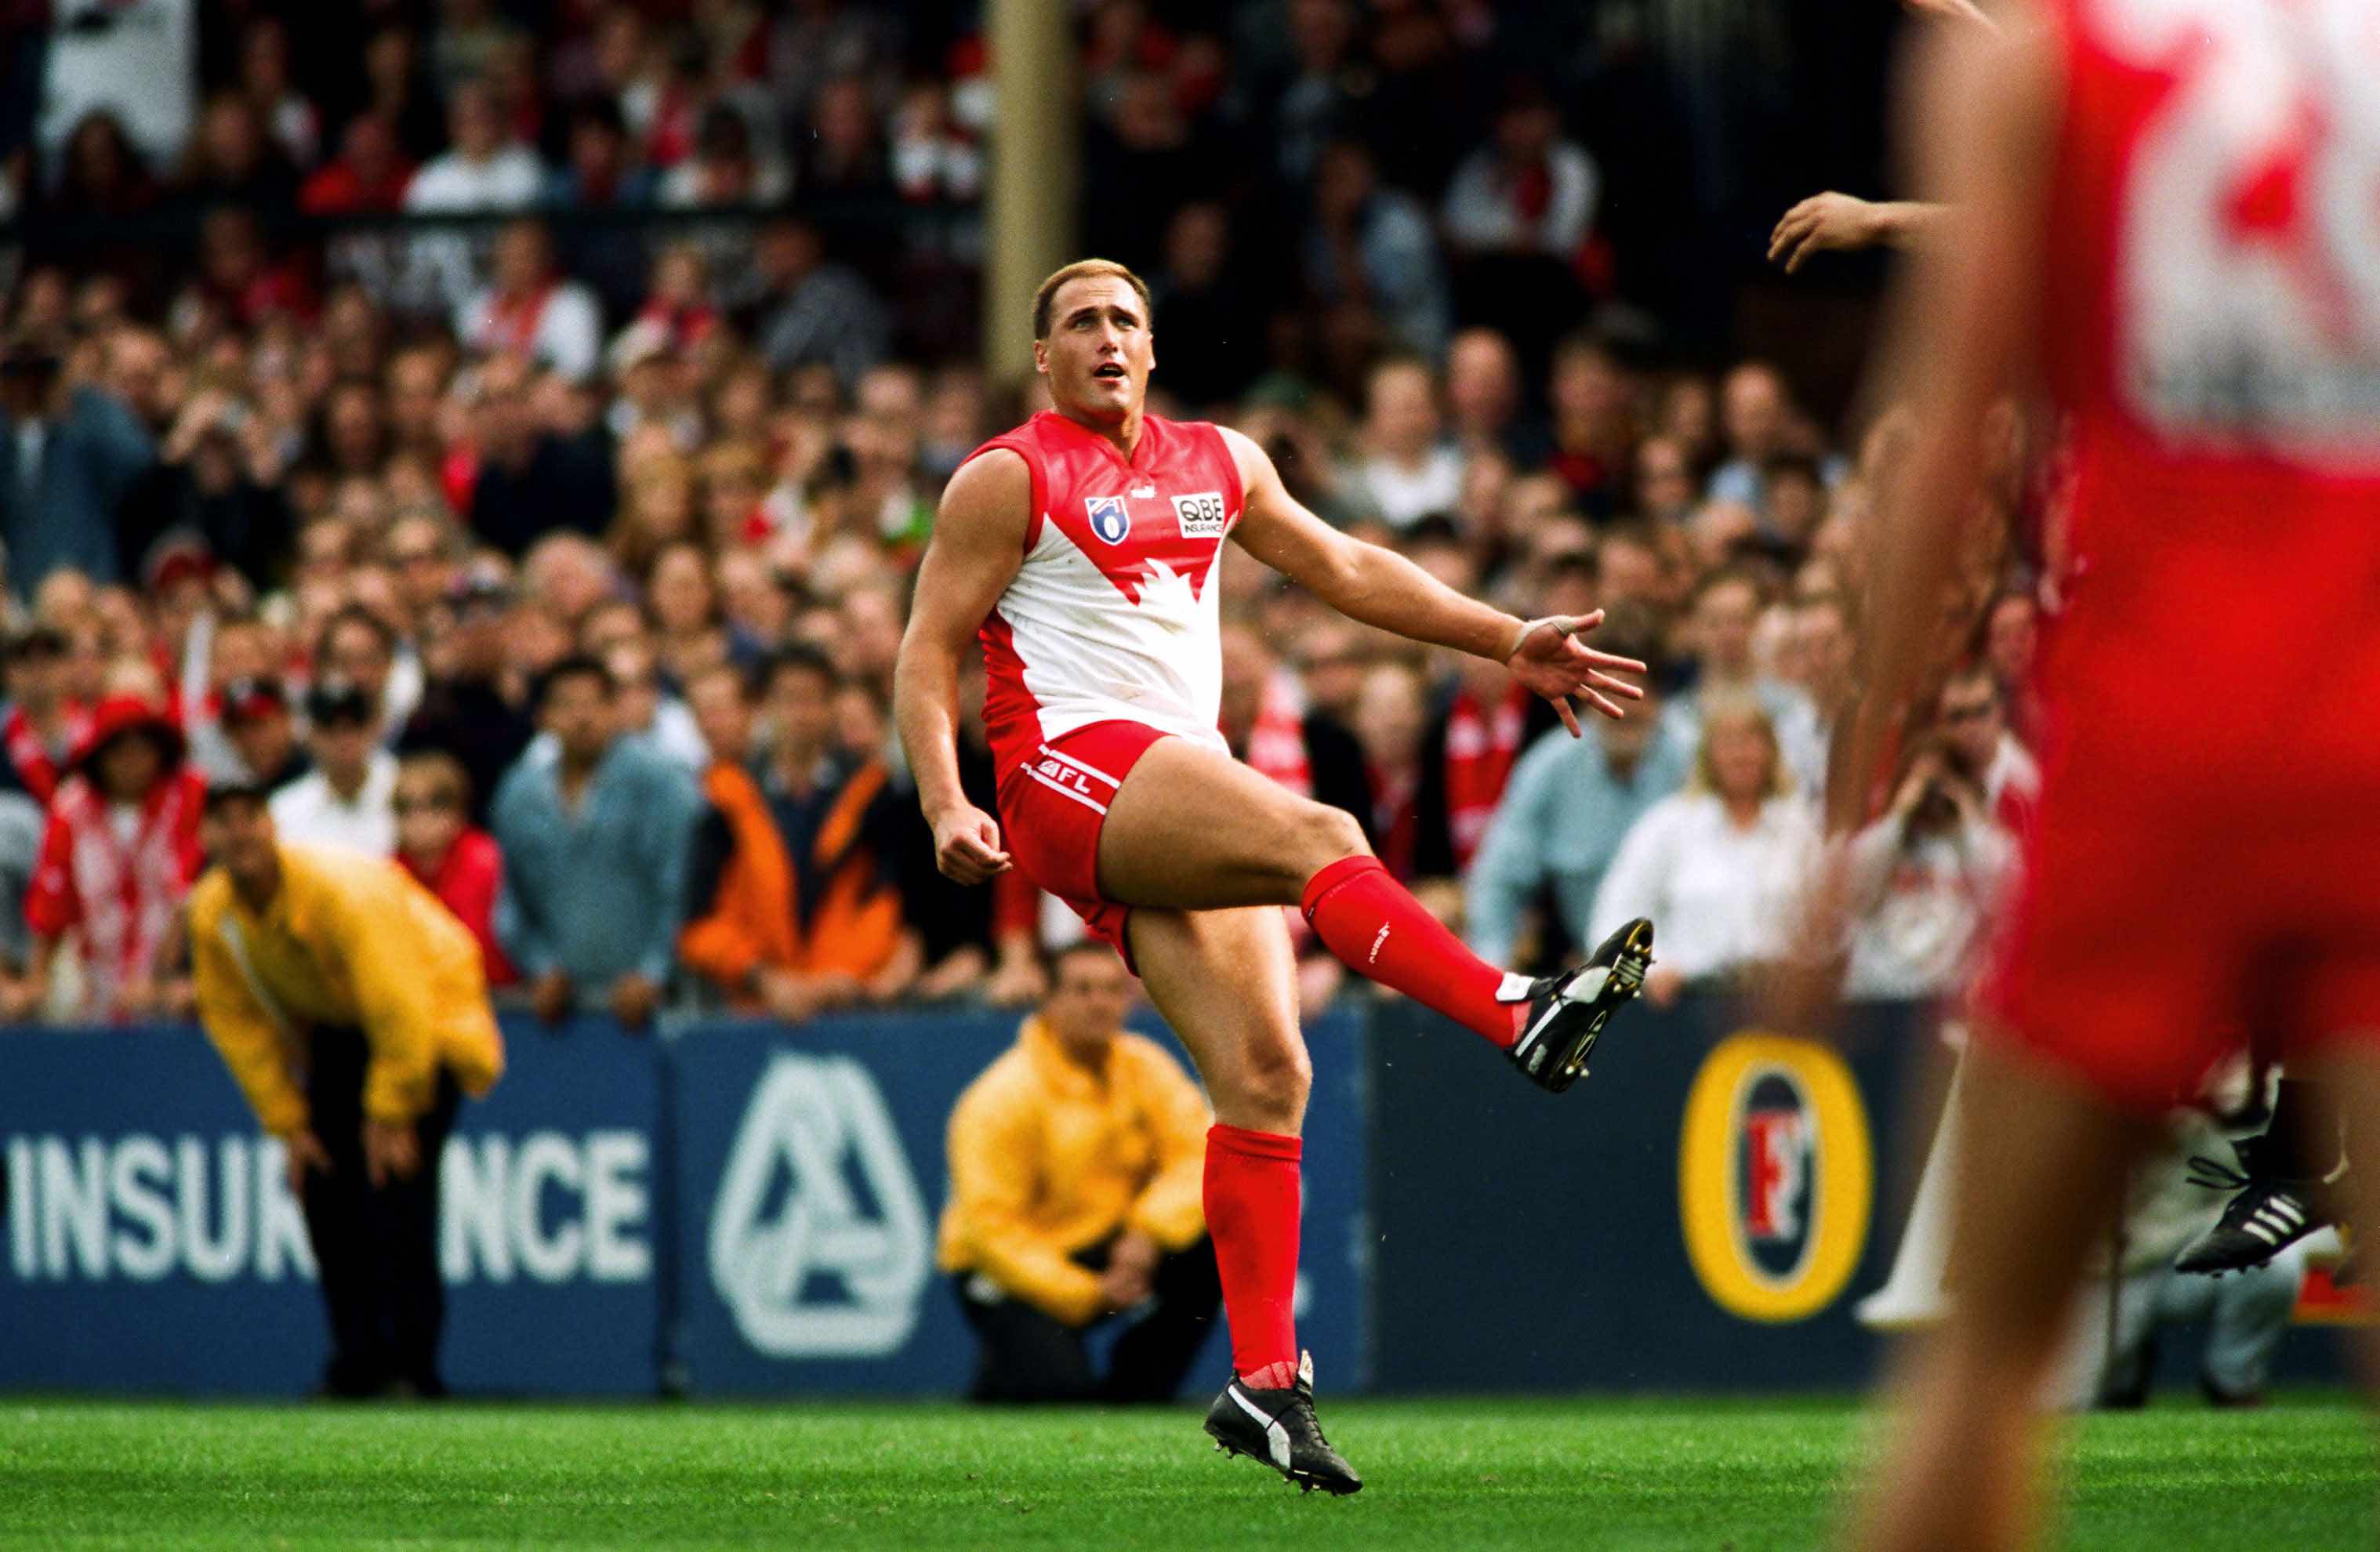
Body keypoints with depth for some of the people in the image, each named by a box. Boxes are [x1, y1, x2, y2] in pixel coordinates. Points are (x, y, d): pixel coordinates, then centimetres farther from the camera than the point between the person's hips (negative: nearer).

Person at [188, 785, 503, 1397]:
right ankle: (358, 1353, 1)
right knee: (323, 1181, -6)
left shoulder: (343, 891, -33)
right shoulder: (212, 914, -13)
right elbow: (236, 1022, -2)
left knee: (395, 1177, -19)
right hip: (336, 1027, 7)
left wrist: (391, 1114, -25)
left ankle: (413, 1361, -17)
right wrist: (287, 1122, -5)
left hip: (429, 1012, -7)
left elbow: (399, 1009, -30)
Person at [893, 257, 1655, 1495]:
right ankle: (1523, 1020, -47)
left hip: (1186, 788, 7)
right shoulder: (1010, 479, 4)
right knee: (1321, 836, -31)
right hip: (1070, 770, -7)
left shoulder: (1217, 463, 23)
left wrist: (1508, 642, 23)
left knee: (1265, 1074, -7)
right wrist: (945, 809, -14)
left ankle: (1264, 1379, -6)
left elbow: (1344, 570, 29)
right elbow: (926, 651, 1)